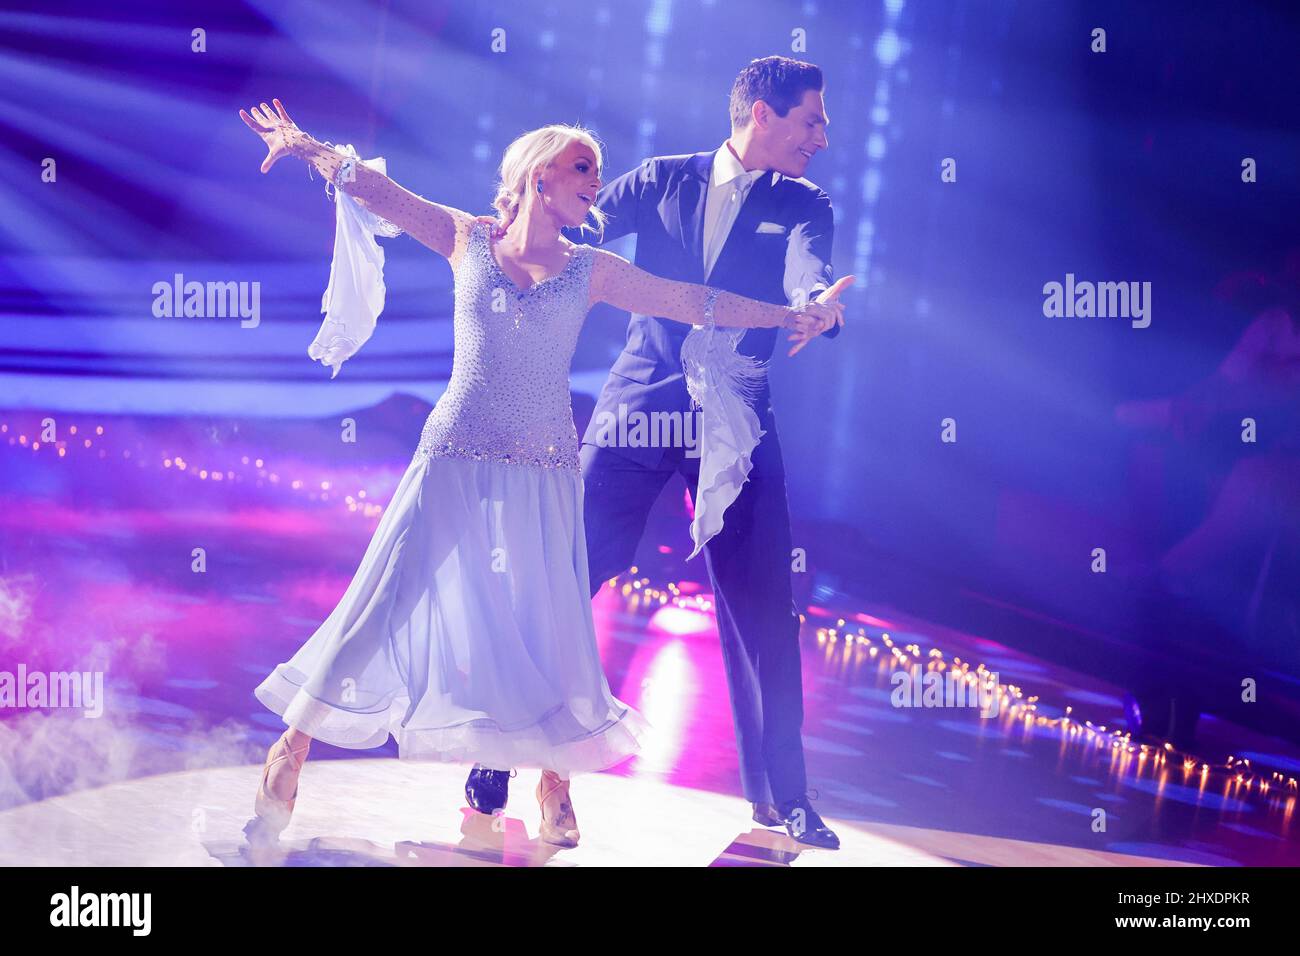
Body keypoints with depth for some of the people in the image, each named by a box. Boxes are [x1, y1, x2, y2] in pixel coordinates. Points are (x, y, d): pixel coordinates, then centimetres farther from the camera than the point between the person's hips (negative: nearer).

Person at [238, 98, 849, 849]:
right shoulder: (468, 241, 4)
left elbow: (698, 302, 7)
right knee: (389, 603, -1)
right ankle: (290, 752, 12)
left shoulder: (590, 270, 7)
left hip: (541, 477, 1)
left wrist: (790, 316, 5)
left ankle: (555, 785, 21)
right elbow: (374, 189, 4)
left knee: (546, 626, 1)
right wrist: (312, 148, -5)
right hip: (455, 466, -1)